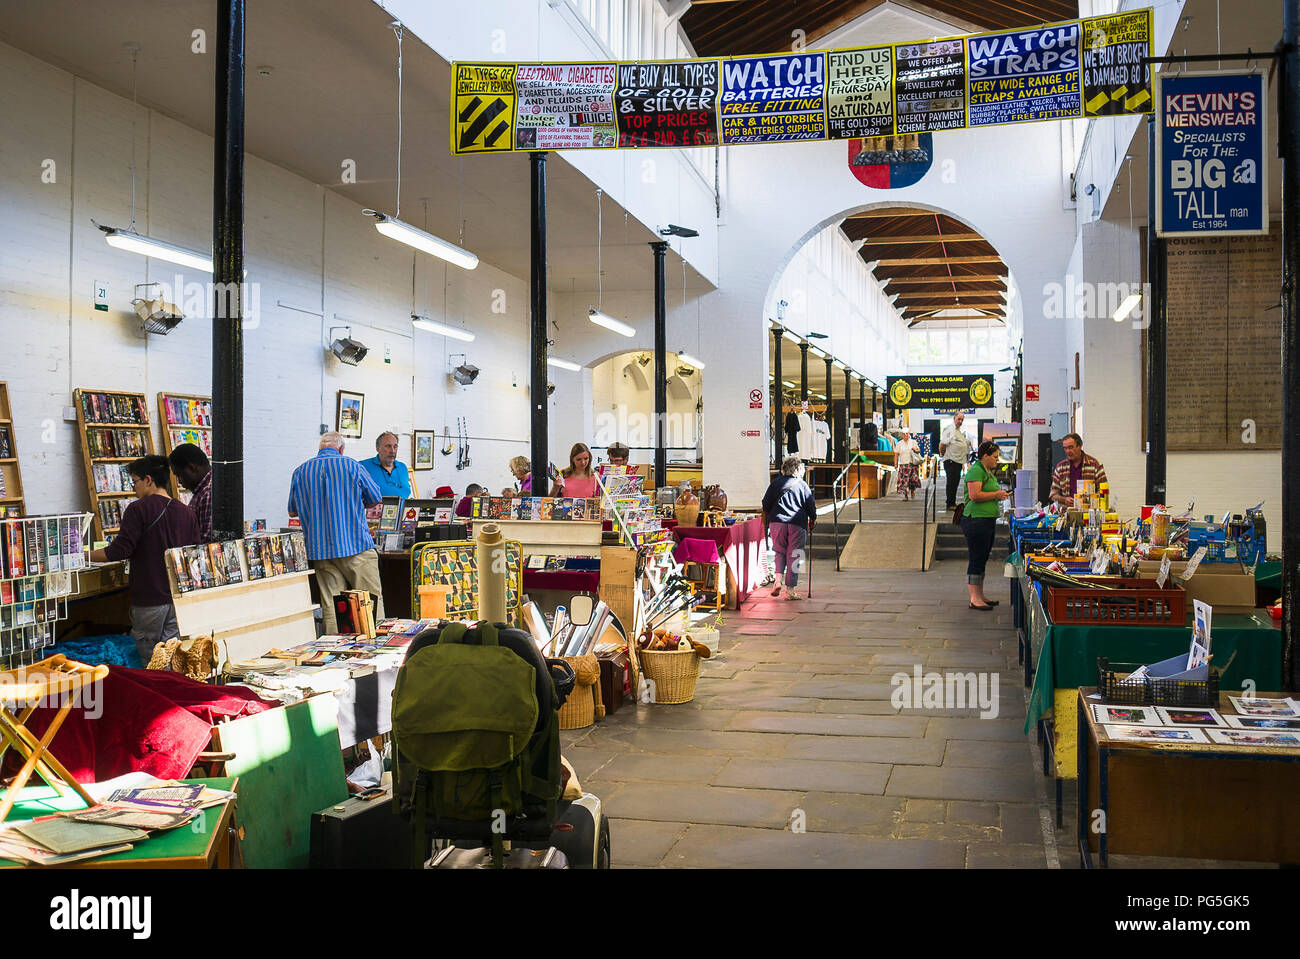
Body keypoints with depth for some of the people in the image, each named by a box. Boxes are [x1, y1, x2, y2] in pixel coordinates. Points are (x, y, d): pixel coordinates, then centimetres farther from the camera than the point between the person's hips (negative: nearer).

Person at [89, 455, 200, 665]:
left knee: (151, 663, 3)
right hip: (179, 598, 5)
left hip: (148, 600, -5)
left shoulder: (138, 509, -10)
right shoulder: (187, 512, 6)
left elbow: (119, 551, -15)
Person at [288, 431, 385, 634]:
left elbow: (292, 511, 16)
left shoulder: (300, 472, 6)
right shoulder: (352, 467, -1)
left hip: (319, 550, 3)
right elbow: (376, 499, 10)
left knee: (330, 606, 4)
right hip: (356, 545, -3)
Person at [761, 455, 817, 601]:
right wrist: (813, 519, 22)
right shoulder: (802, 485, 3)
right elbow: (811, 505, 5)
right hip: (797, 525, -2)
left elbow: (766, 503, 8)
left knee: (780, 552, 16)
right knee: (793, 556, 3)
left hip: (777, 522, 2)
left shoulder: (776, 483, 7)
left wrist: (767, 519, 23)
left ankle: (778, 580, -5)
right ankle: (790, 590, 3)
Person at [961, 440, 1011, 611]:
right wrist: (996, 494, -14)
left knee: (982, 559, 14)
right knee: (977, 559, -6)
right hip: (976, 520, -10)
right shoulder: (976, 470, -13)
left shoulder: (988, 472, 18)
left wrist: (1000, 494, 10)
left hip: (989, 520, 10)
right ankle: (974, 598, -1)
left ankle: (980, 595, 22)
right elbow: (975, 495, -23)